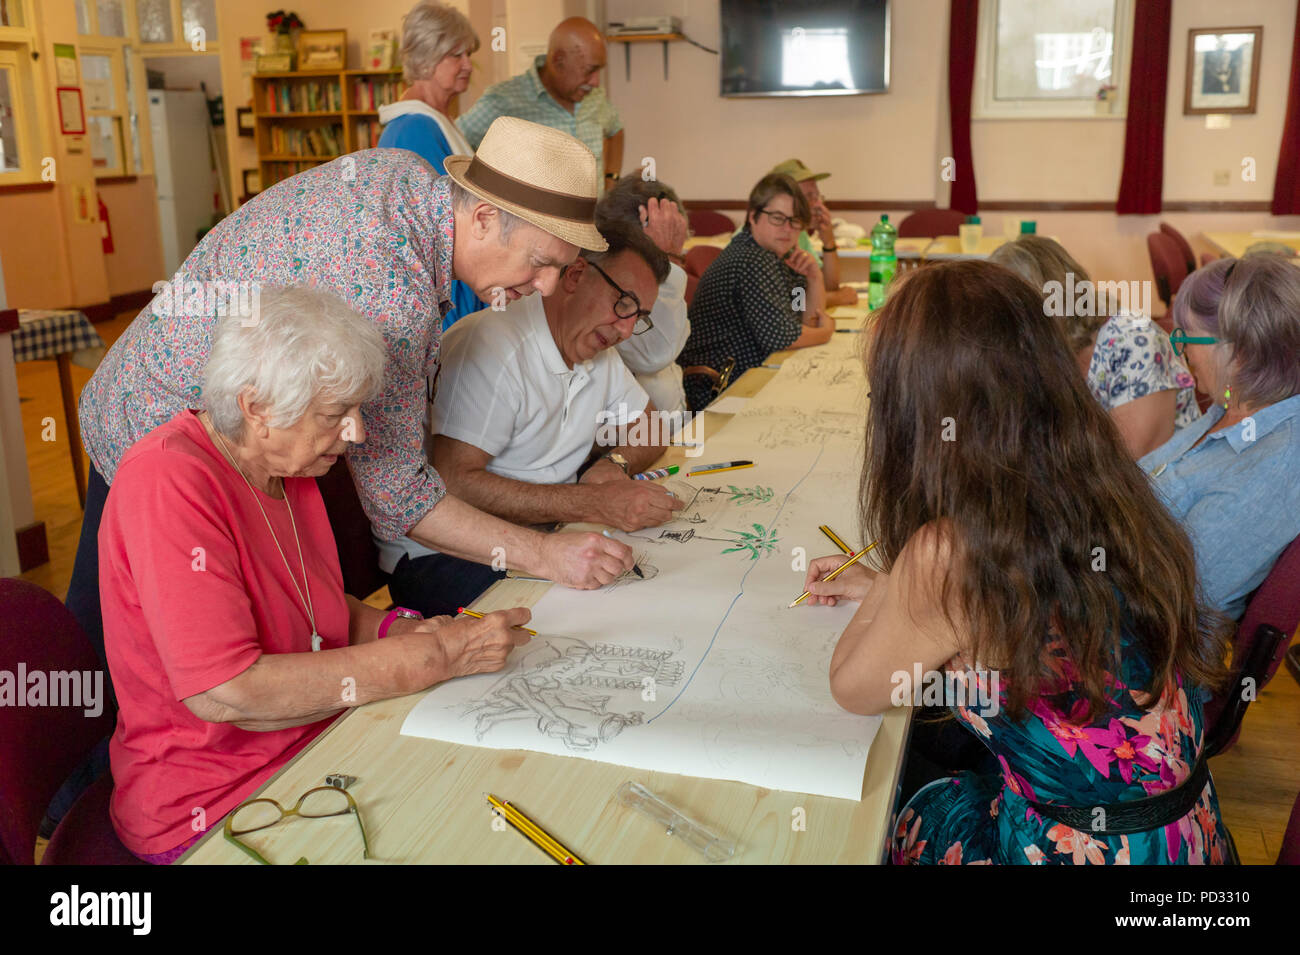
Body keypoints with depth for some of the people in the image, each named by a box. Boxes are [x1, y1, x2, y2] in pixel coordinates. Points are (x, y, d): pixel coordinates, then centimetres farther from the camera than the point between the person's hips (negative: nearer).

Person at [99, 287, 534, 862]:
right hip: (211, 809, -8)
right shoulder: (169, 481, -22)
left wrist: (400, 632, -3)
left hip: (319, 741, 8)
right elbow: (223, 693, -28)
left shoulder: (288, 467, 5)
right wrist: (431, 657, -26)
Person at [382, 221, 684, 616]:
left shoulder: (598, 351, 9)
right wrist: (595, 503, -30)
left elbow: (650, 429, 20)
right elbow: (453, 483, -28)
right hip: (443, 557, -8)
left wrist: (615, 464, -5)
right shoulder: (493, 346, -21)